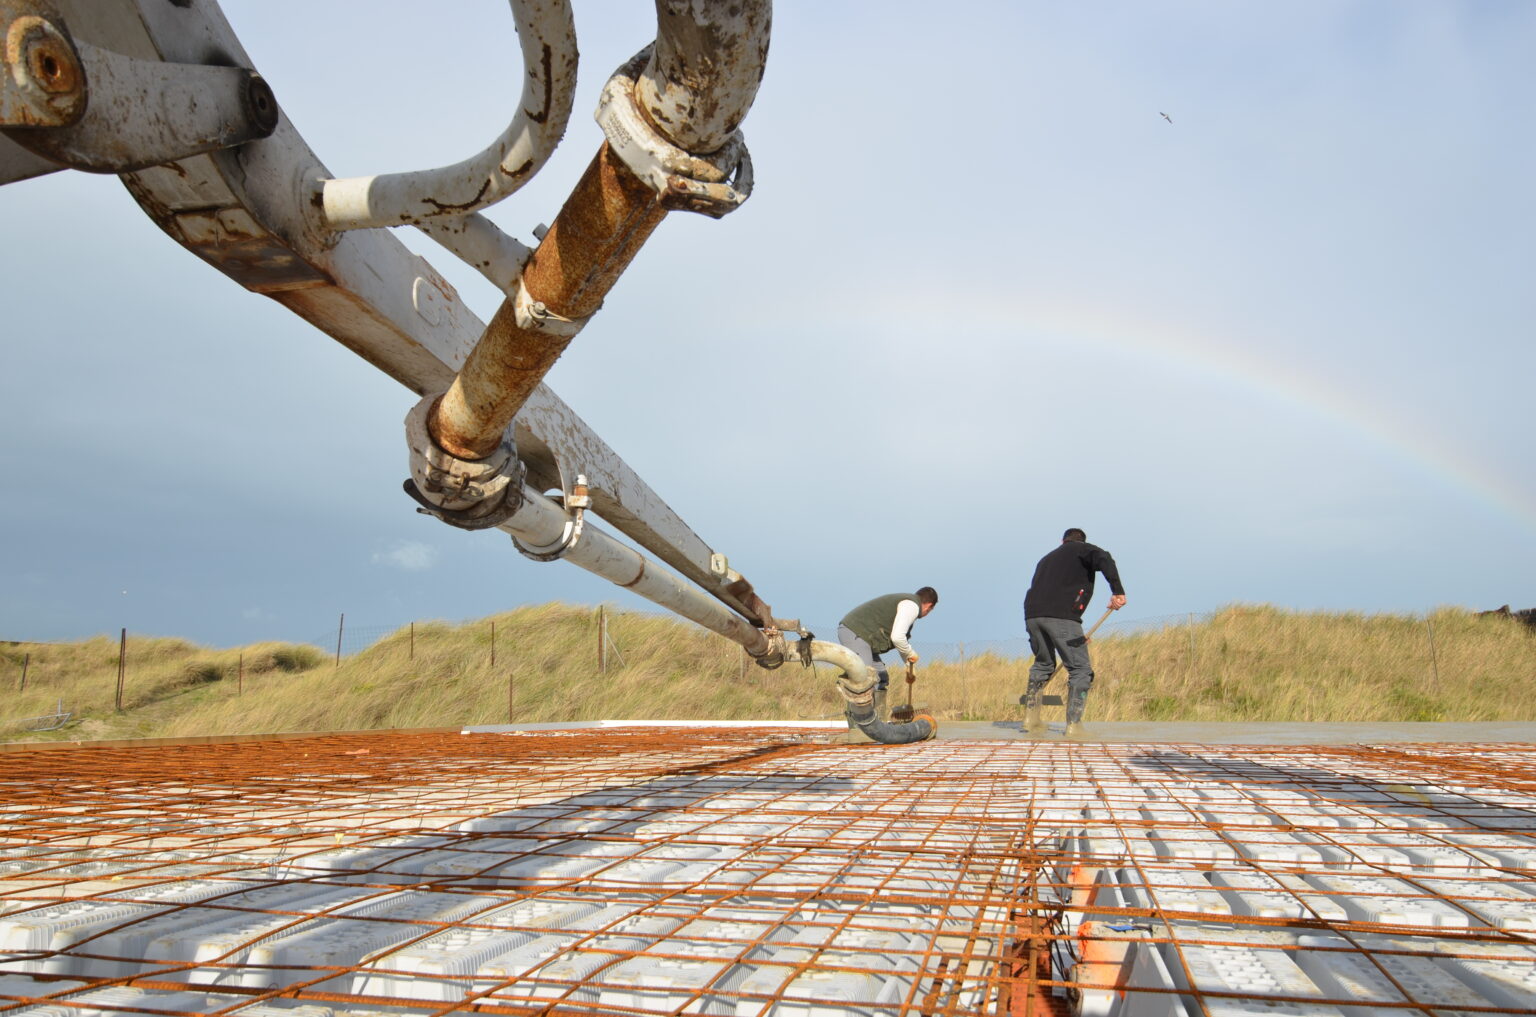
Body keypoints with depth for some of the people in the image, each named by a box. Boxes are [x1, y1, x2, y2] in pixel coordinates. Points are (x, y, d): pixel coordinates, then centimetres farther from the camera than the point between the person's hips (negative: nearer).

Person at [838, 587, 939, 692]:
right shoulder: (912, 606, -9)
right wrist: (910, 653, -4)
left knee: (882, 679, 16)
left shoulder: (903, 602, 23)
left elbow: (899, 638, 37)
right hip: (855, 634, -11)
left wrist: (909, 664, 42)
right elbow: (897, 637, -21)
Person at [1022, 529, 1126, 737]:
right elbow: (1104, 559, -8)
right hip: (1062, 616, -6)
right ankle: (1073, 724, -5)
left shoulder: (1046, 559, 33)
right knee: (1080, 669, 3)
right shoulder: (1082, 549, 15)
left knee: (1043, 663, 26)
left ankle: (1031, 715, 24)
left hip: (1032, 614, 6)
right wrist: (1117, 591, -16)